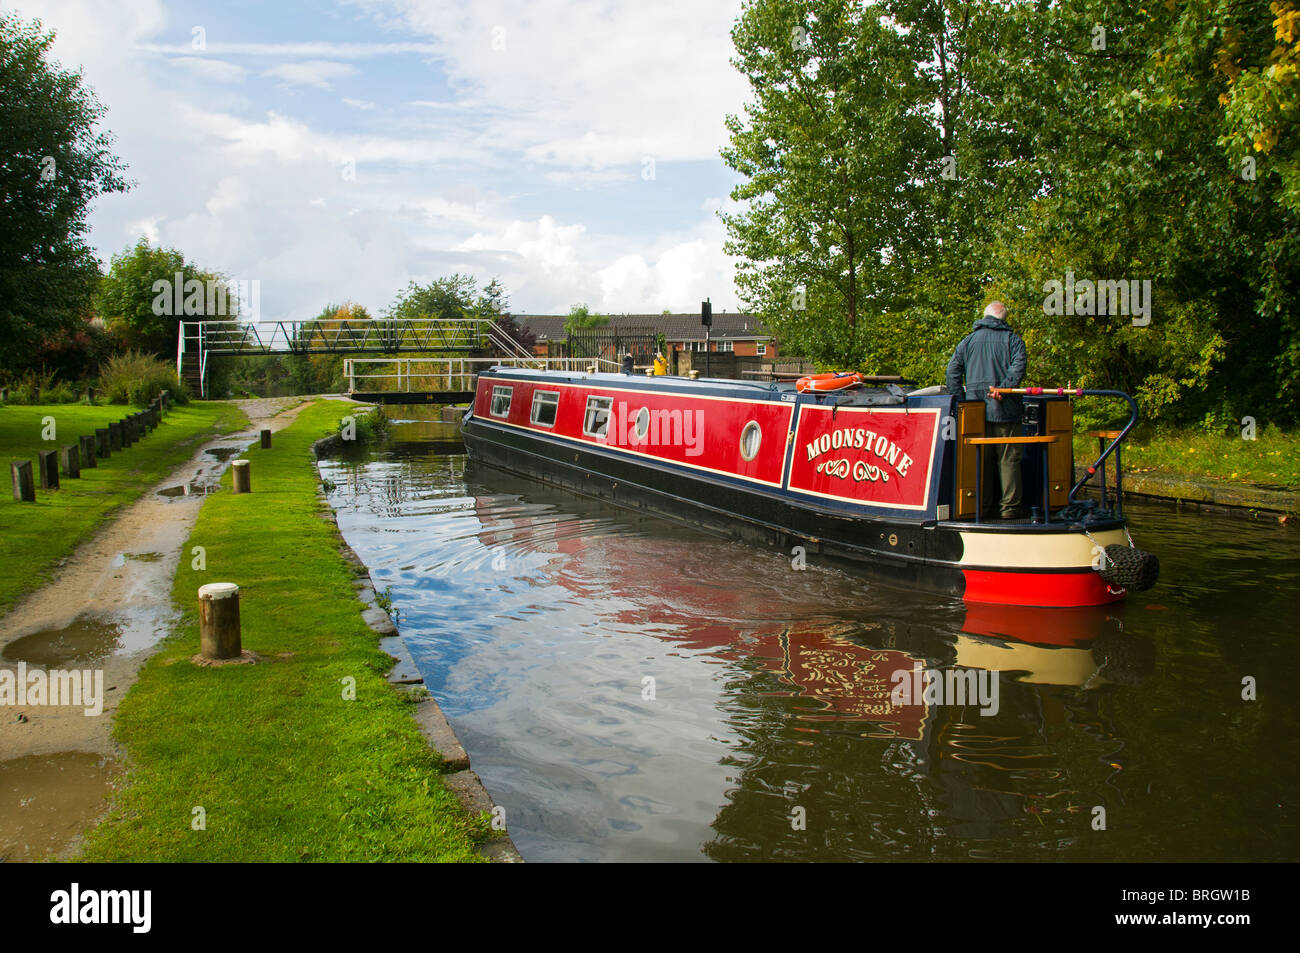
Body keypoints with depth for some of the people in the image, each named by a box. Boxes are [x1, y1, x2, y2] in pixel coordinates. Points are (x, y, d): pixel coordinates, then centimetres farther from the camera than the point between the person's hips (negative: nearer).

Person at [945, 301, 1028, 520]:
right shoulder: (1013, 339, 4)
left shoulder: (968, 341, 12)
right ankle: (1011, 507, 3)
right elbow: (1018, 366, -14)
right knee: (1008, 459, 3)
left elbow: (952, 371, 5)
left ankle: (983, 508, 8)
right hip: (1005, 410, -2)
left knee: (980, 459, 6)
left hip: (976, 410, 3)